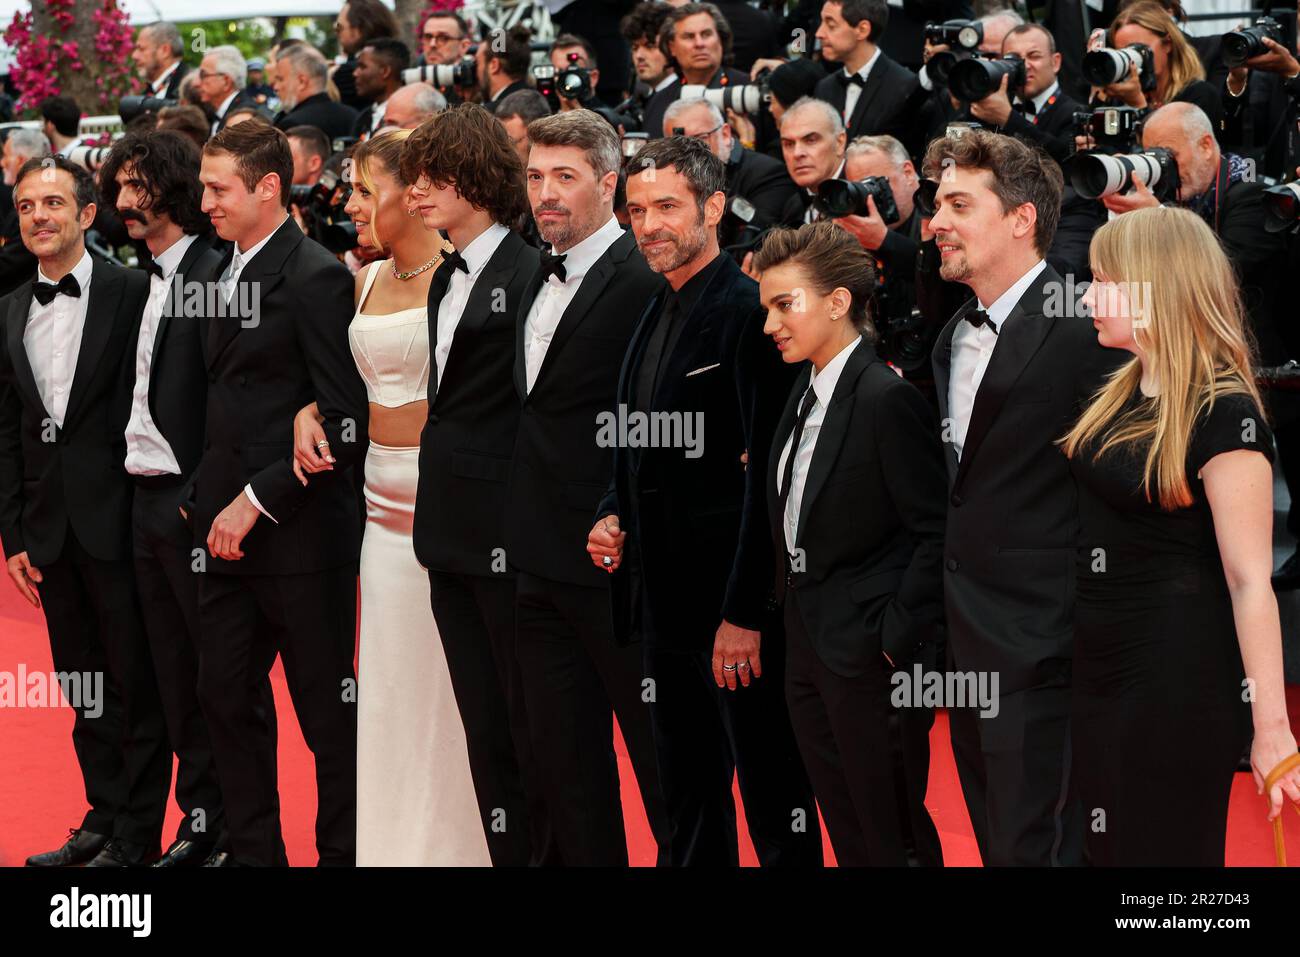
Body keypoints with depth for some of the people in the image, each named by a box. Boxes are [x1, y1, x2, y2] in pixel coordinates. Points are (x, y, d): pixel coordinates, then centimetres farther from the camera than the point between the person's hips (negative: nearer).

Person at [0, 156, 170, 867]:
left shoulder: (135, 294, -6)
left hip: (118, 518, -5)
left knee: (137, 683, 1)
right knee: (83, 685, 13)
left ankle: (137, 835, 8)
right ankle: (103, 817, 22)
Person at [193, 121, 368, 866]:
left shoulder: (316, 277, -12)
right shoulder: (227, 273, 12)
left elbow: (346, 421, -17)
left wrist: (257, 501, -16)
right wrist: (210, 498, 6)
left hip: (300, 530, -8)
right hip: (231, 526, 8)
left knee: (327, 710, 2)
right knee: (226, 694, 12)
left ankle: (342, 852, 13)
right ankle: (253, 850, 23)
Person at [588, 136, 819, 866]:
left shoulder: (751, 312, -13)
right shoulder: (656, 317, 15)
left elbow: (767, 472, -17)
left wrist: (744, 613, -20)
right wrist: (614, 517, 5)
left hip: (735, 605, -9)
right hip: (667, 600, 9)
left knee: (776, 805, -3)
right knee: (689, 807, 14)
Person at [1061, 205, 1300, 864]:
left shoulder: (1222, 413, -18)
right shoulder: (1122, 395, 8)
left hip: (1179, 682, -8)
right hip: (1099, 666, 8)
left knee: (1163, 851, 3)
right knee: (1105, 853, 16)